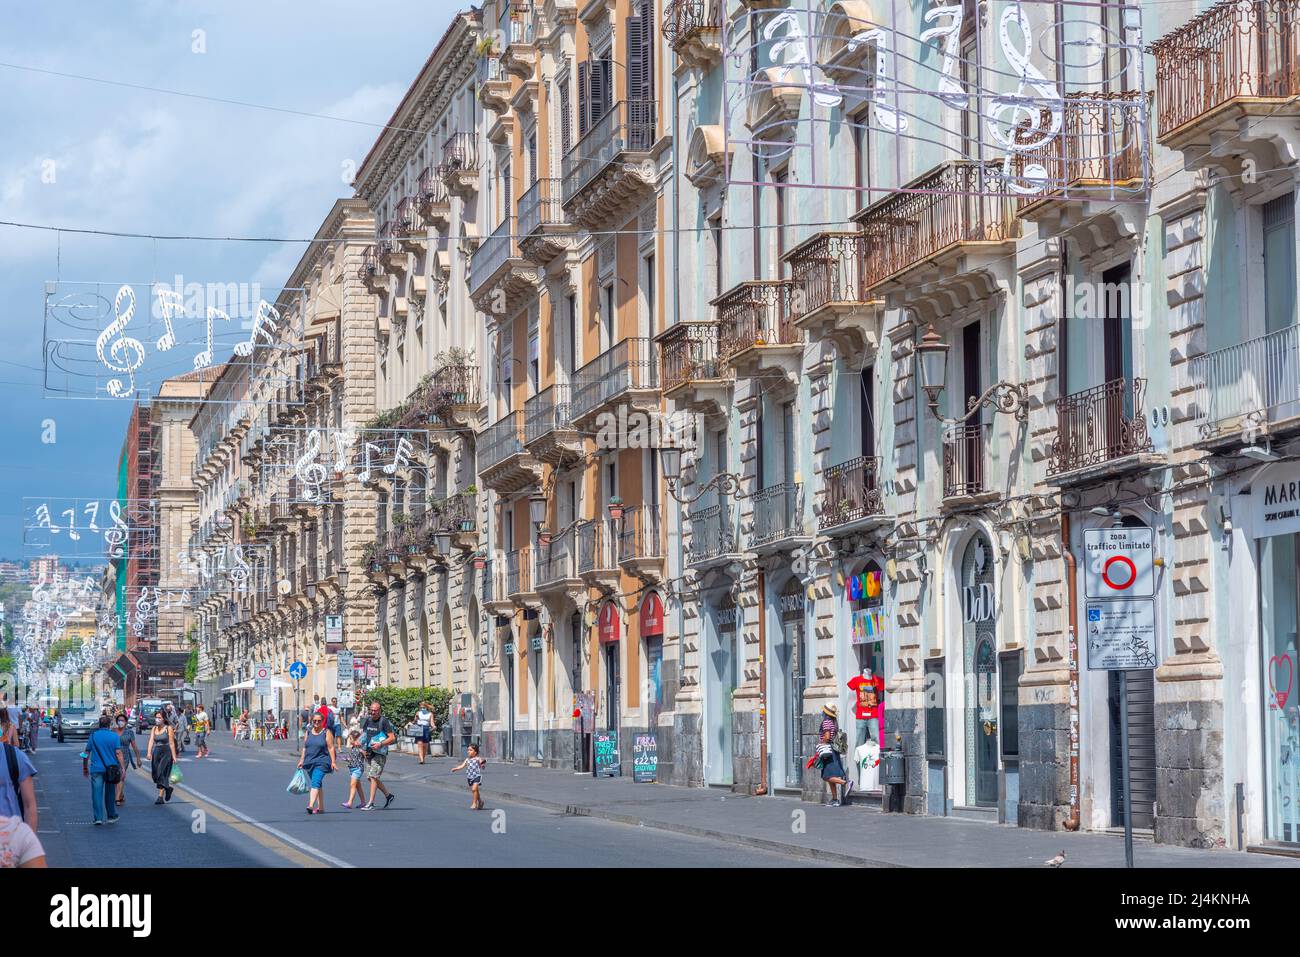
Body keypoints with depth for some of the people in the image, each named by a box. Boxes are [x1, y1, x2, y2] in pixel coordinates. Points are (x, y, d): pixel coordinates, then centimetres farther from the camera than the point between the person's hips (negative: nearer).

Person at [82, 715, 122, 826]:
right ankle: (112, 816, 22)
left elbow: (86, 753, 5)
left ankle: (98, 818, -8)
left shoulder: (93, 735, 2)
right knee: (110, 794, 14)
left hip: (96, 769, 0)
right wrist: (122, 768, -4)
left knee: (97, 793, -1)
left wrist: (85, 767, 15)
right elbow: (118, 753, -7)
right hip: (111, 769, 1)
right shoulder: (114, 736, -1)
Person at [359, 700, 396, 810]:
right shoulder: (368, 720, 9)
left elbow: (392, 738, -13)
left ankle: (371, 803, -11)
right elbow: (363, 733, 23)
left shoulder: (384, 721, -10)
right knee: (371, 777, 10)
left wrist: (380, 744, -24)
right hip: (369, 752, 7)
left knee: (373, 776, -12)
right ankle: (388, 794, 27)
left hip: (380, 753, -7)